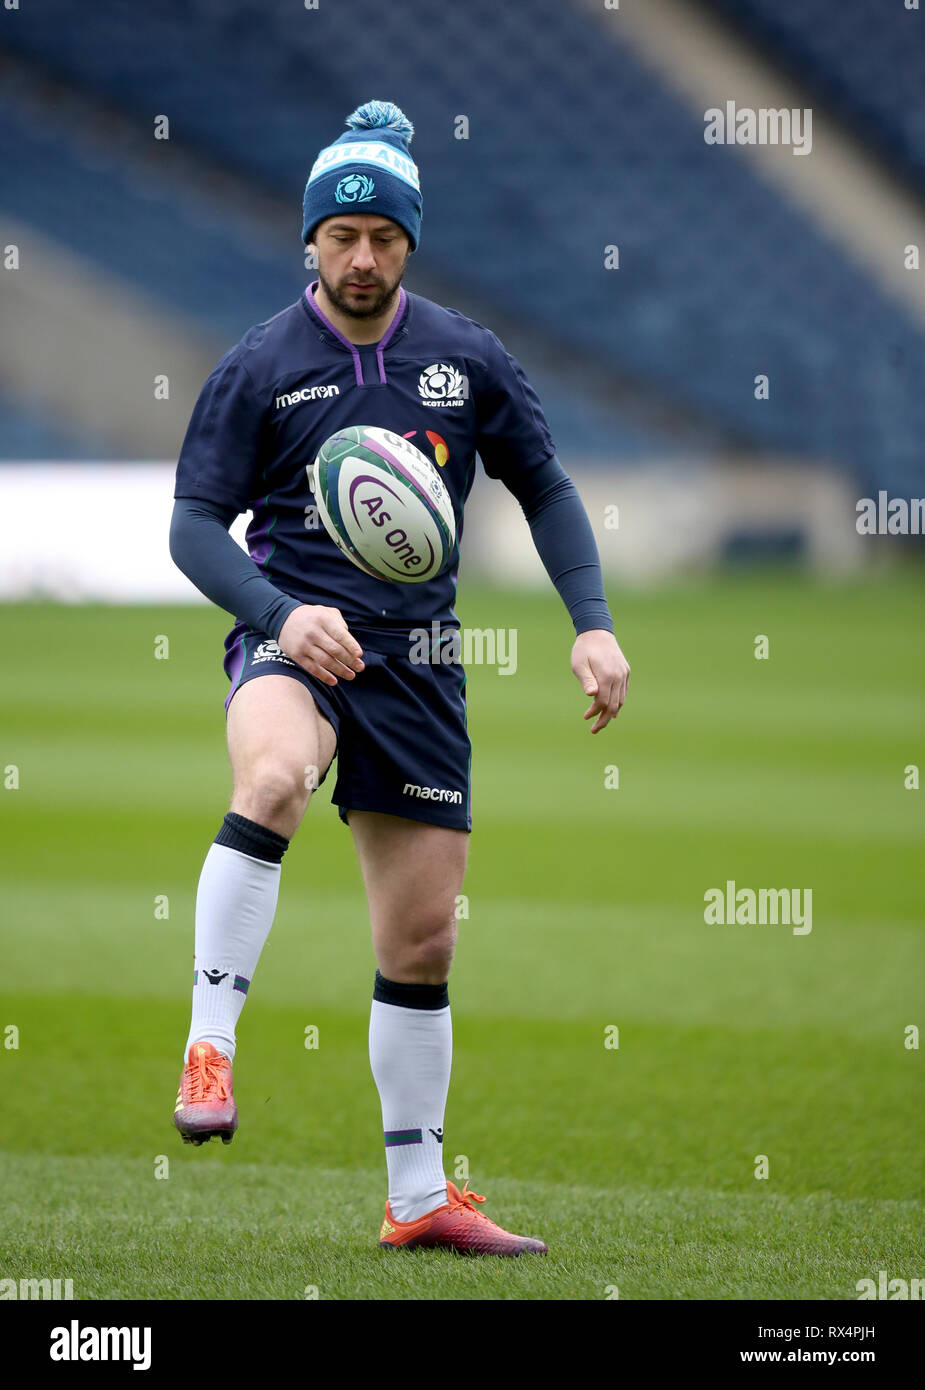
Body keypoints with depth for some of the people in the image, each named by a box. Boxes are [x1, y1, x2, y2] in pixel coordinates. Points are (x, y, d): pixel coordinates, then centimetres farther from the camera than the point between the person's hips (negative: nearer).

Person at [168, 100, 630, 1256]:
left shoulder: (467, 360, 6)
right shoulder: (257, 369, -3)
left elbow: (544, 488, 15)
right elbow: (194, 525, -4)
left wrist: (592, 625, 2)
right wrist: (284, 614, -22)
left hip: (414, 658, 4)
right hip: (289, 637, -3)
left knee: (422, 938, 6)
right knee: (274, 774, -39)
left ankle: (419, 1199, 18)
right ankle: (209, 1052, -35)